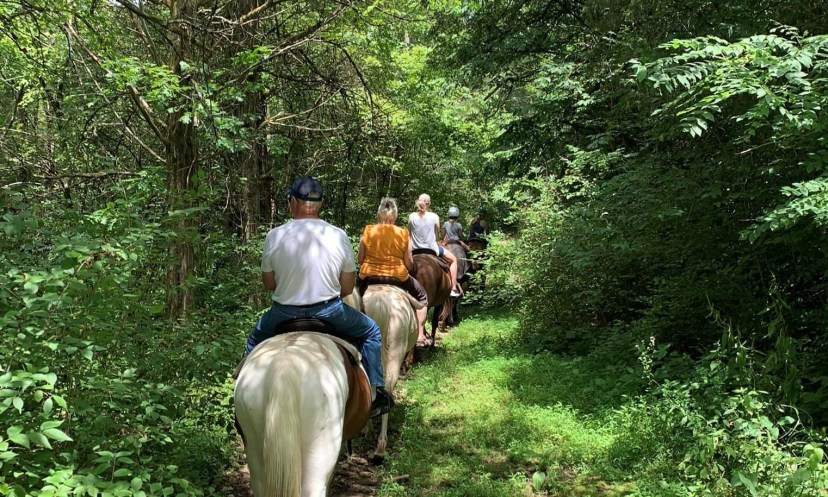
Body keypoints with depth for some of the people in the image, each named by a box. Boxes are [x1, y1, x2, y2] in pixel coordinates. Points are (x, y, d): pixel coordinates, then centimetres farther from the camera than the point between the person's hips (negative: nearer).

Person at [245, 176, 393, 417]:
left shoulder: (275, 236, -8)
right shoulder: (338, 236, -8)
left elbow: (268, 284, 2)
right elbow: (348, 287, -1)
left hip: (284, 313, 1)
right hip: (329, 311, 0)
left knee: (255, 340, 31)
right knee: (371, 332, 25)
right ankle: (376, 392, 22)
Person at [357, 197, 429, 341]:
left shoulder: (367, 231, -2)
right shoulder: (403, 234, -4)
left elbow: (359, 259, 3)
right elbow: (409, 264, -4)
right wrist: (410, 267, 19)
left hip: (369, 276, 2)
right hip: (398, 277, -1)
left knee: (358, 295, 34)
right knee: (422, 296, 23)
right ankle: (420, 333, 14)